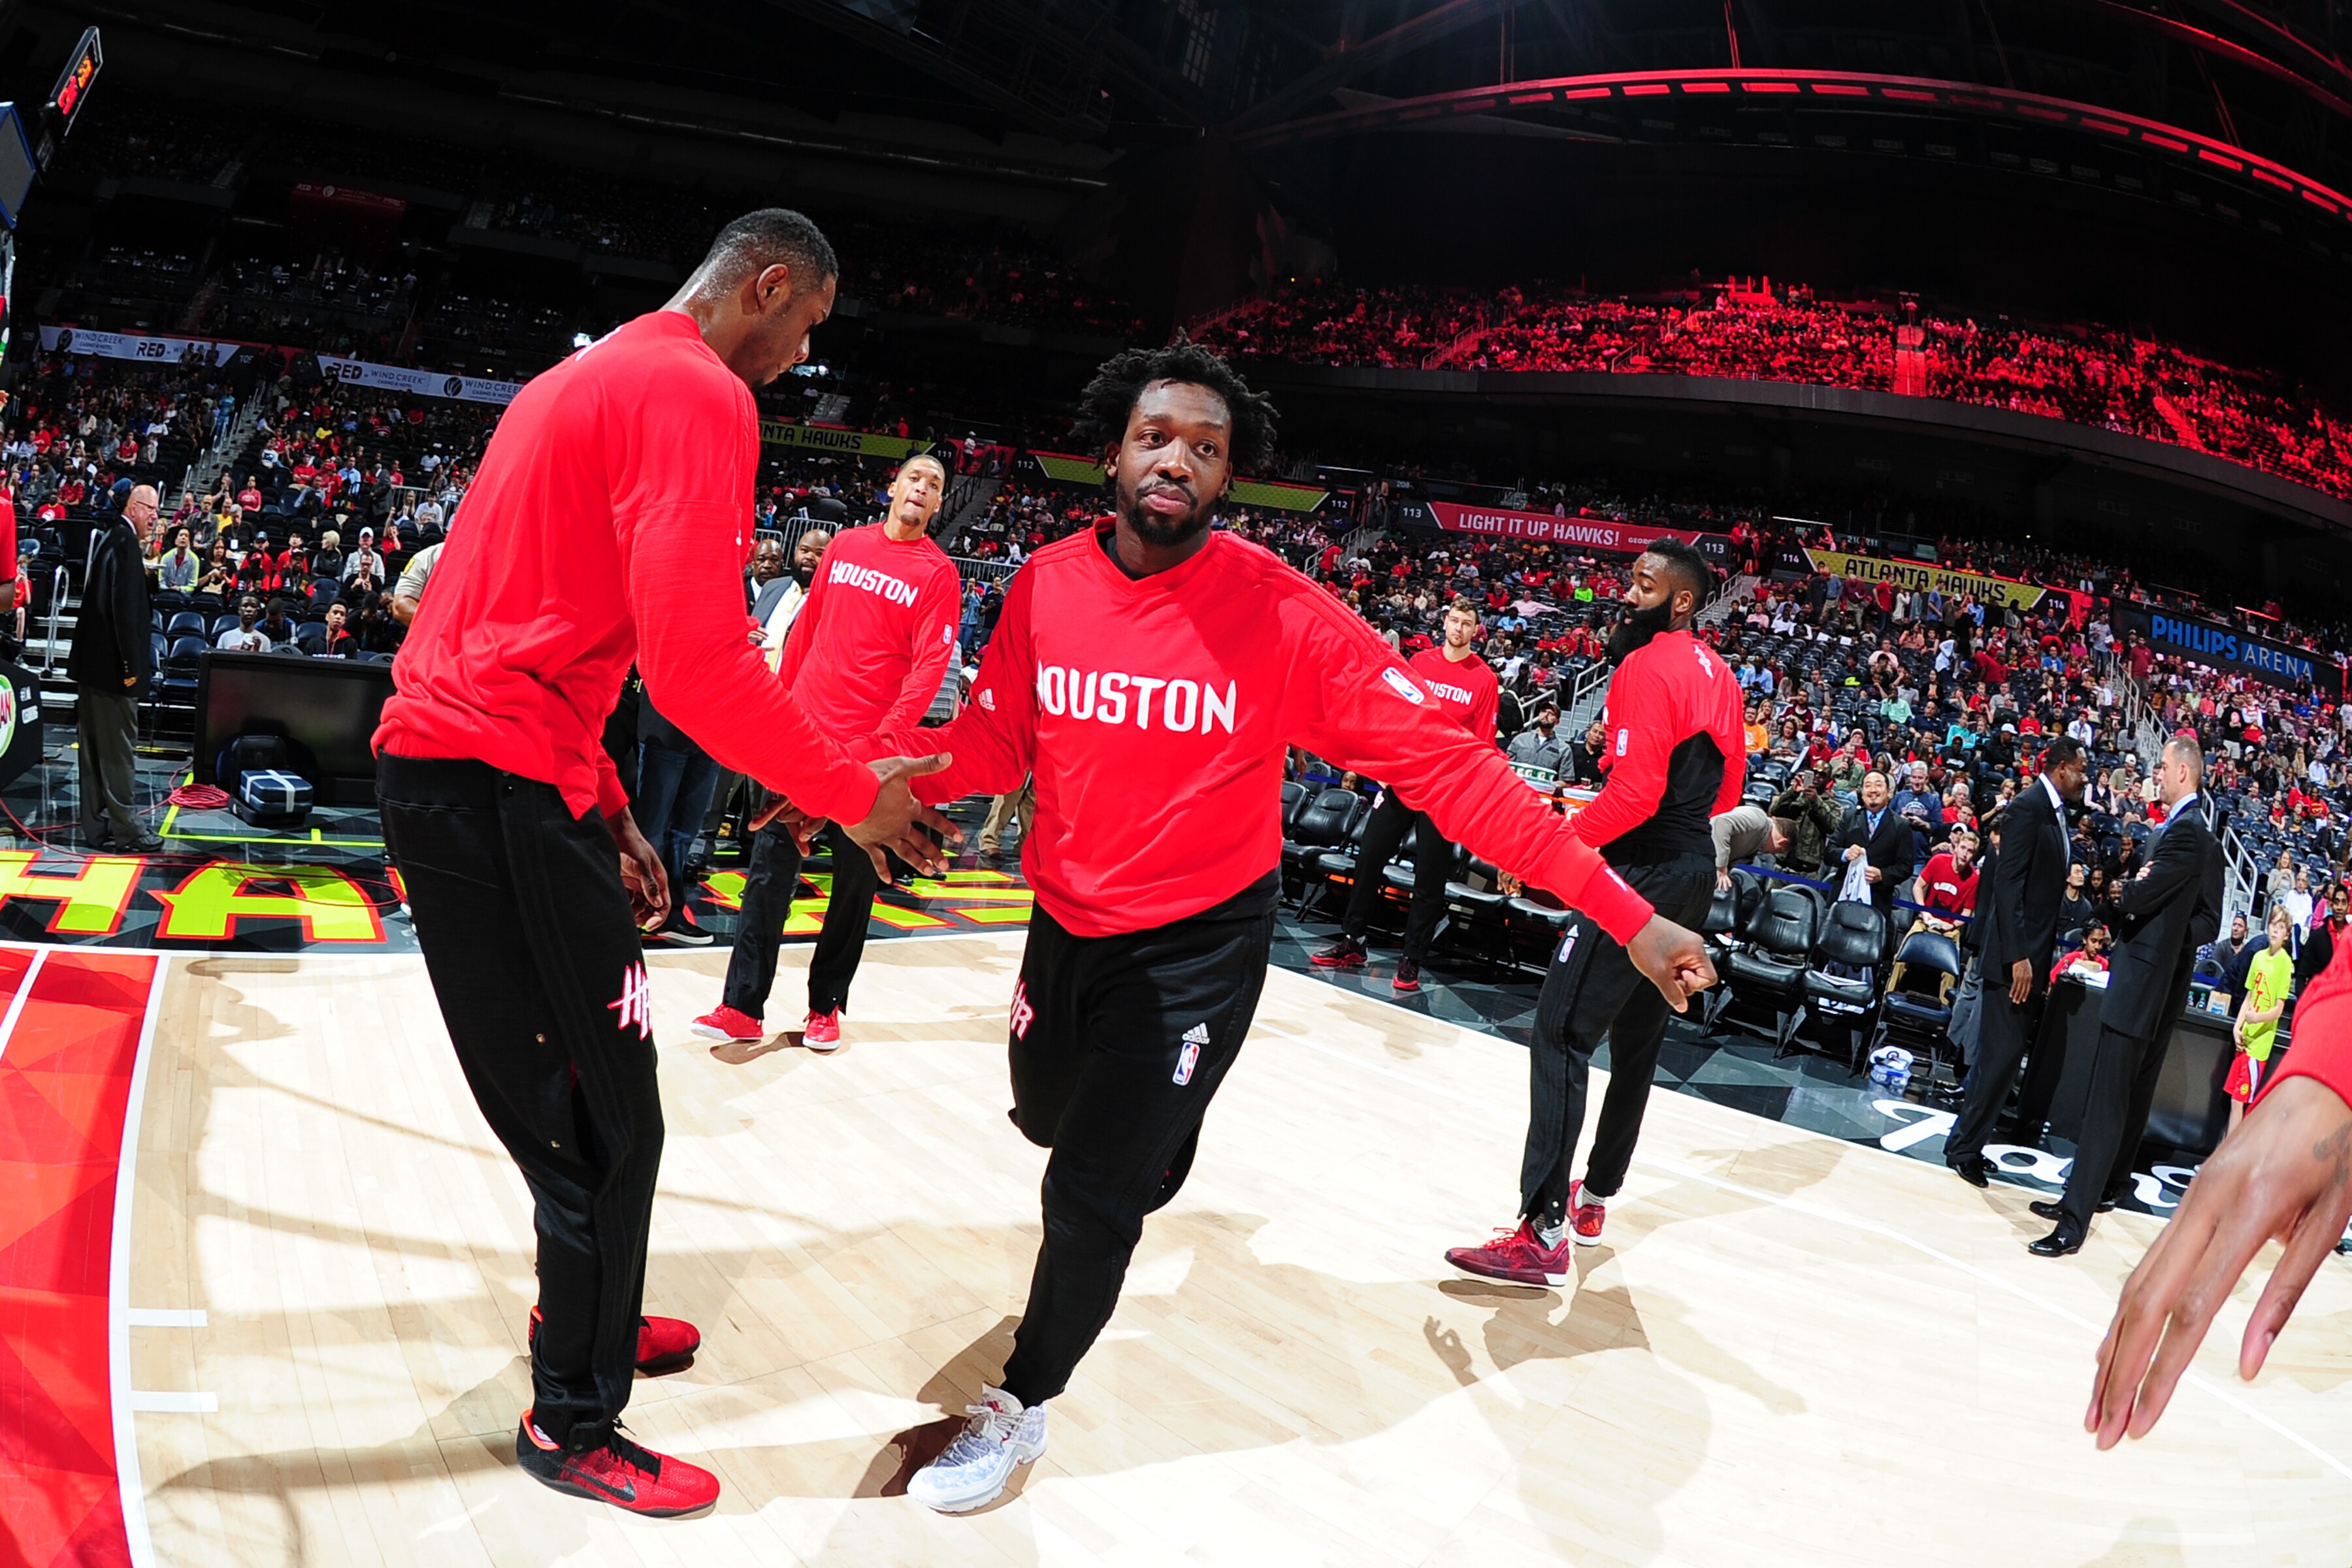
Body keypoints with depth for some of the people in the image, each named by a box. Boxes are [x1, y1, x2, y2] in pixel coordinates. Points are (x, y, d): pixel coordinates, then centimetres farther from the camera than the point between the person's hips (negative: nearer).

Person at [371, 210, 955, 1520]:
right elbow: (696, 665, -23)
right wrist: (853, 794, -10)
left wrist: (609, 816, 21)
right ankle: (574, 1422, 17)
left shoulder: (588, 378, 21)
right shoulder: (700, 392, -12)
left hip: (440, 759, 11)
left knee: (576, 1101, 23)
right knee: (609, 1125, 1)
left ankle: (588, 1313, 41)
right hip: (506, 784, -11)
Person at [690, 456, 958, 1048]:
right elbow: (807, 626, 16)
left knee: (855, 878, 5)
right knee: (770, 868, 1)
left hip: (869, 747, -3)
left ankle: (826, 1005, 18)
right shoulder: (845, 545, 10)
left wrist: (888, 738, -19)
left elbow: (929, 666, -9)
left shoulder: (938, 573, -2)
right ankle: (743, 1006, 6)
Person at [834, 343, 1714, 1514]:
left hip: (1200, 945, -5)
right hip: (1067, 923, 5)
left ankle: (1019, 1404, 22)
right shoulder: (1046, 587, -10)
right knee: (1047, 1111, 28)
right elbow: (989, 745, 0)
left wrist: (1627, 915, -26)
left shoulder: (1282, 616, -22)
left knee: (1090, 1190, -7)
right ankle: (1146, 1148, 66)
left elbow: (1448, 767, -23)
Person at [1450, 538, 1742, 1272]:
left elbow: (1635, 792, -23)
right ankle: (1595, 1198, 28)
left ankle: (1544, 1233, -15)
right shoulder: (1718, 674, 14)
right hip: (1695, 870, 10)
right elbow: (1729, 787, 22)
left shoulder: (1647, 666, -14)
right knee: (1637, 1040, 17)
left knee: (1561, 1038, -11)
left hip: (1643, 871, -10)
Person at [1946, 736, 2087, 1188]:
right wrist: (2018, 956, -24)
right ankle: (1965, 1147, 1)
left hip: (2032, 953, 9)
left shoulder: (2055, 811, 14)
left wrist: (2044, 956, 13)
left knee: (2001, 1053, 12)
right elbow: (2007, 883, -19)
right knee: (2002, 1053, -7)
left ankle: (1967, 1141, 18)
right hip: (2014, 952, -9)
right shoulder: (2027, 807, -13)